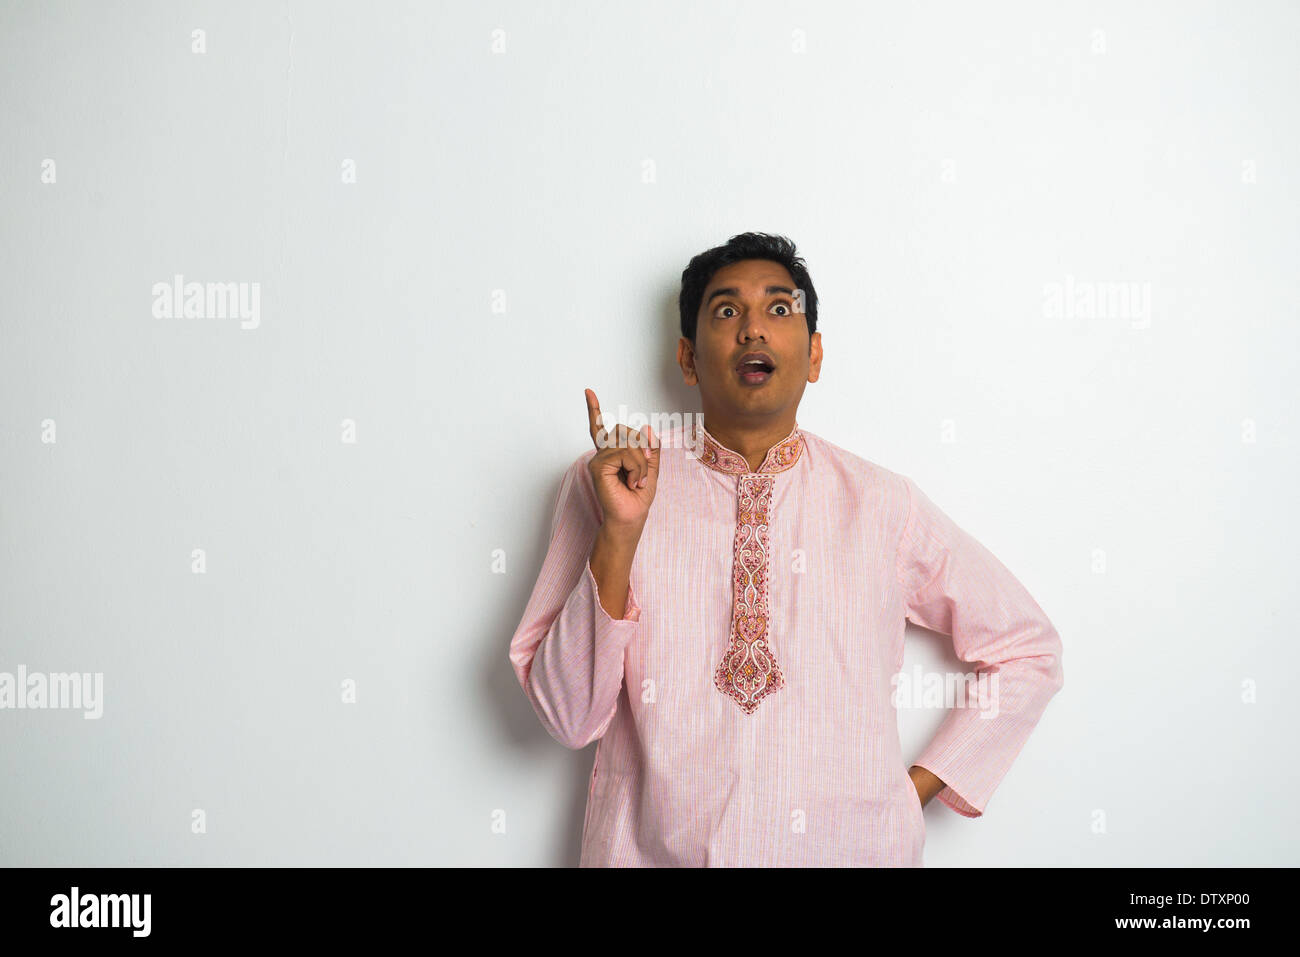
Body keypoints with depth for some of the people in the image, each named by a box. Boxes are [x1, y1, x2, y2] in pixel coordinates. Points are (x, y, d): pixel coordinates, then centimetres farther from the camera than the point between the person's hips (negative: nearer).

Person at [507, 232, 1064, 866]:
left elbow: (1027, 653, 8)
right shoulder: (603, 482, -3)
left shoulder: (884, 506, -1)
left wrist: (917, 788, 0)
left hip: (847, 849, 1)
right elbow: (567, 718, -8)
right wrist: (619, 534, -20)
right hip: (651, 849, 0)